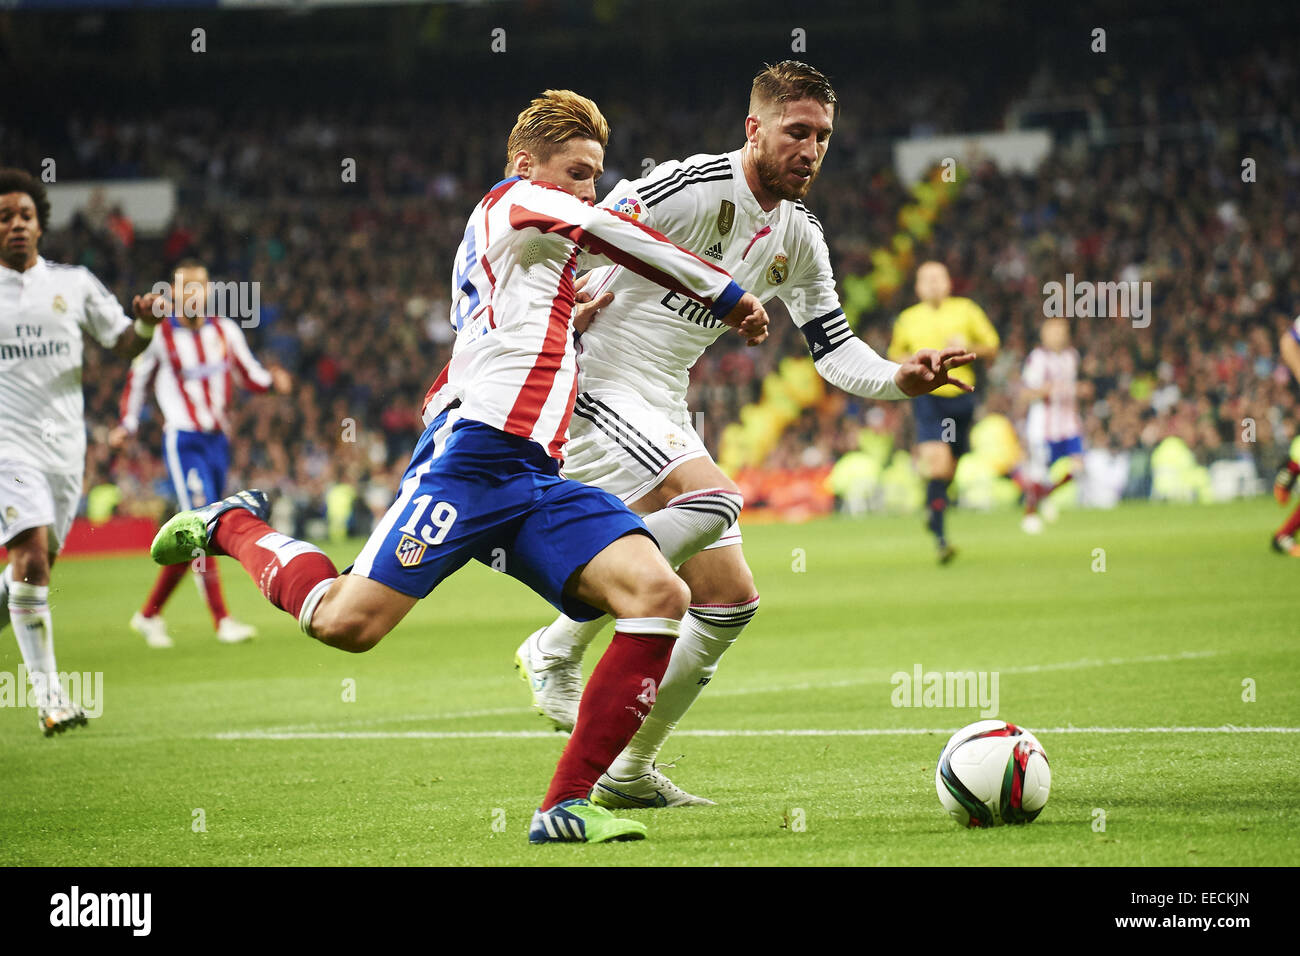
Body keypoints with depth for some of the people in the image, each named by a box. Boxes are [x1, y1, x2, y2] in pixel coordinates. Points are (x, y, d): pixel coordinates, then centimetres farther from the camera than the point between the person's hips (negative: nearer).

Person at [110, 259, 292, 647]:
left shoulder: (225, 331, 8)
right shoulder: (160, 335, -3)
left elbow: (248, 375, 13)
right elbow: (138, 382, 9)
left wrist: (272, 378, -7)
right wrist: (128, 426, 3)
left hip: (217, 440, 5)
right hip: (183, 440, -5)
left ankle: (149, 614, 20)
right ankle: (222, 619, -20)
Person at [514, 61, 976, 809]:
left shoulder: (799, 238, 10)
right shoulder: (692, 187, -16)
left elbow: (833, 347, 16)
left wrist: (899, 380, -3)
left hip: (662, 420, 9)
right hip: (596, 394, -9)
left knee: (731, 601, 5)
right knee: (714, 499, -32)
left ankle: (630, 773, 17)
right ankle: (556, 650, -21)